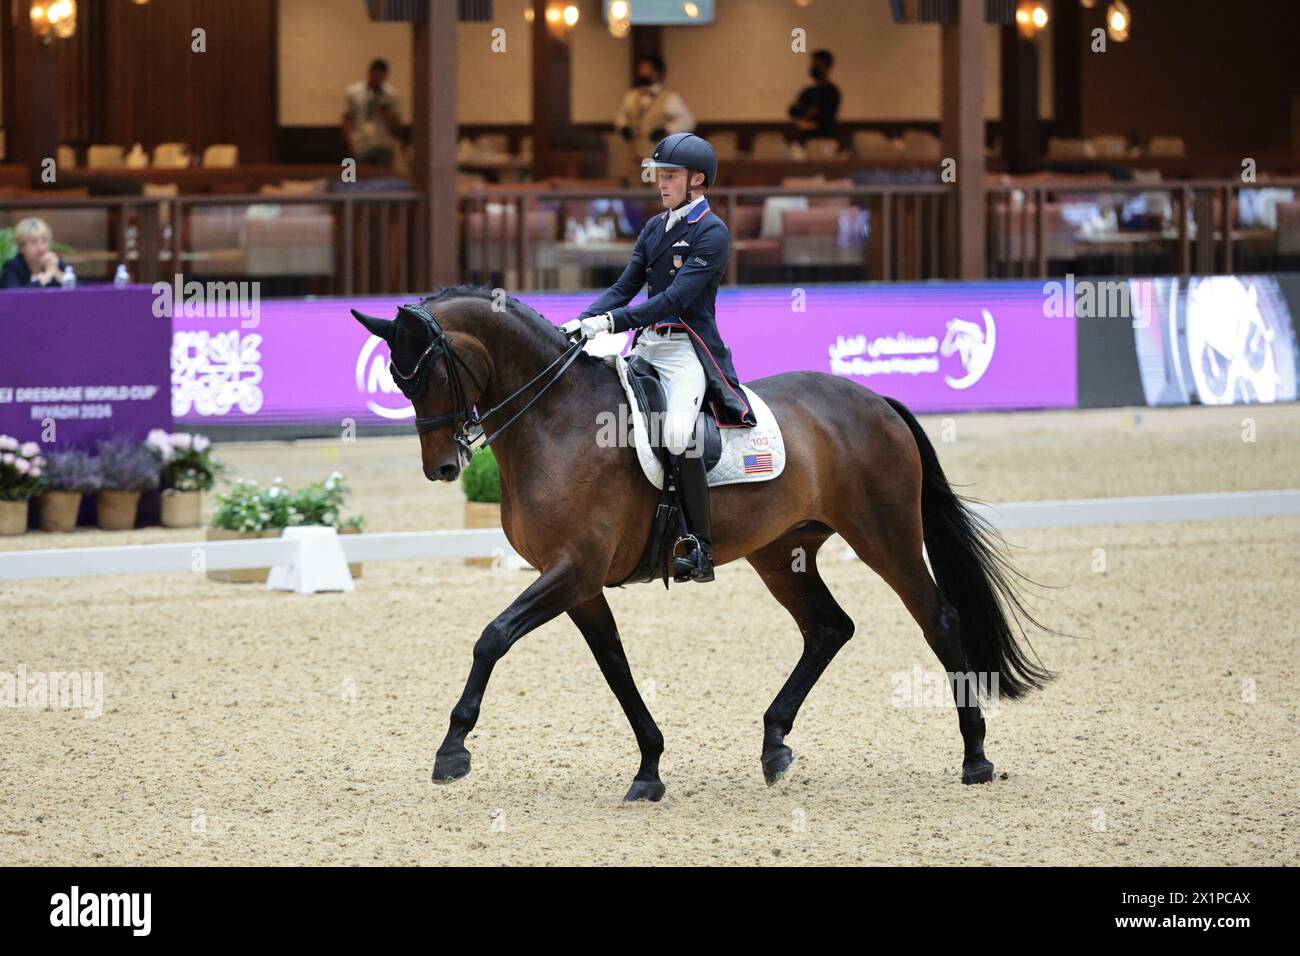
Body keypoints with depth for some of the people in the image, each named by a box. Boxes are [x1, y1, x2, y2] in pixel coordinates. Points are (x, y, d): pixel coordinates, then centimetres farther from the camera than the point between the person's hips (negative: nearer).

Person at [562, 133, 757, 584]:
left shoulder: (712, 233, -8)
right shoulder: (654, 228, 16)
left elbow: (676, 298, -18)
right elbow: (625, 287, 14)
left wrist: (611, 322, -25)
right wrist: (583, 322, -4)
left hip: (688, 348, -9)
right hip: (646, 345, 9)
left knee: (676, 430, -31)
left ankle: (699, 548, -23)